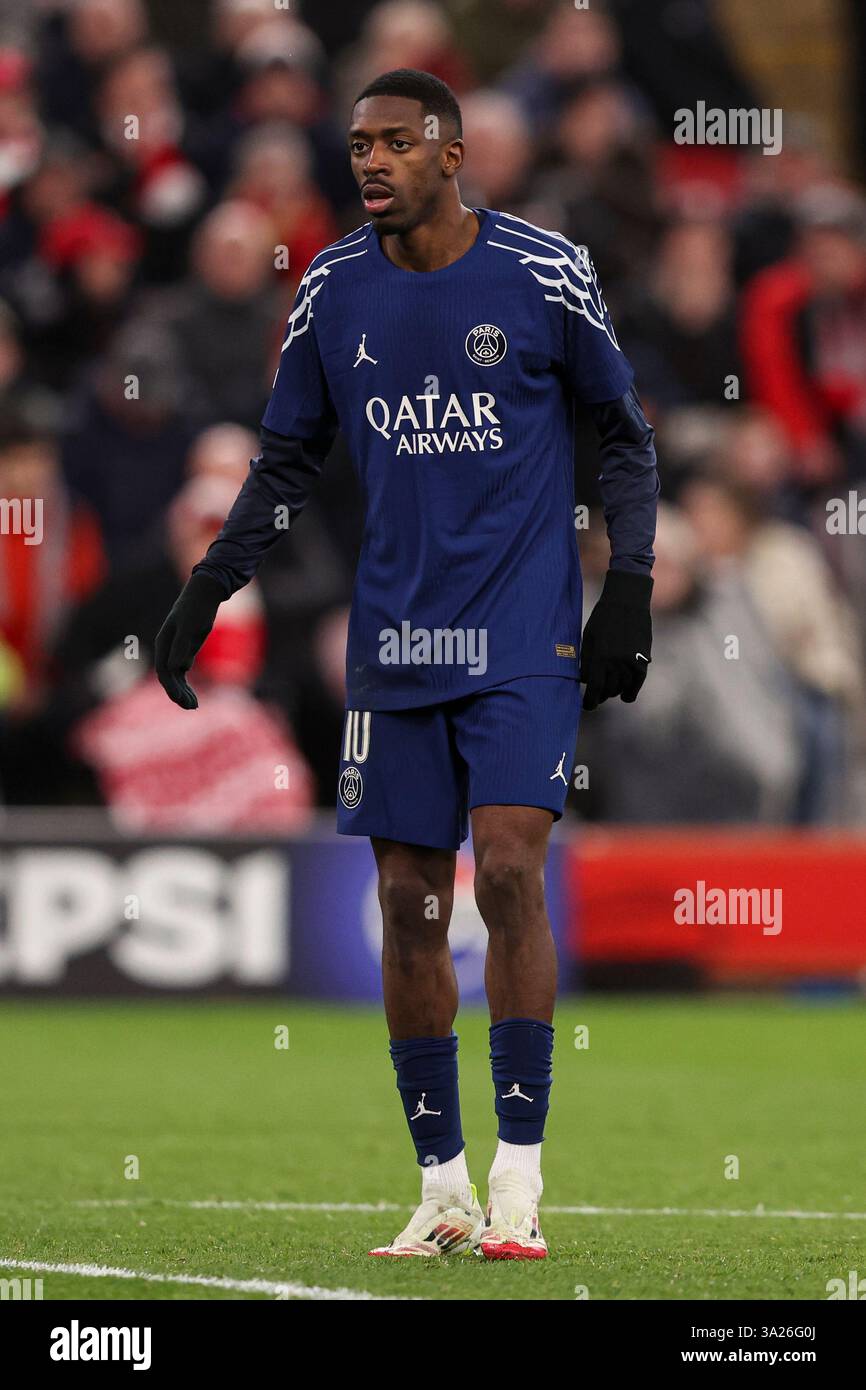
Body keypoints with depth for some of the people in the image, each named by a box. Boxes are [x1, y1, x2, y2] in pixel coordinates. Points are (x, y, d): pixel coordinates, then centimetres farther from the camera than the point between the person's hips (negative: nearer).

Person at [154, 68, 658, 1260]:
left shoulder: (543, 272, -4)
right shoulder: (334, 289, 5)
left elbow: (625, 436, 5)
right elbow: (287, 465, 14)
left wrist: (629, 590, -3)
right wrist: (207, 588, 4)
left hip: (525, 636, -4)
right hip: (396, 644, 4)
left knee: (510, 870, -15)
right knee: (408, 902, 2)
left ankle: (519, 1187, -12)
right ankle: (443, 1188, 11)